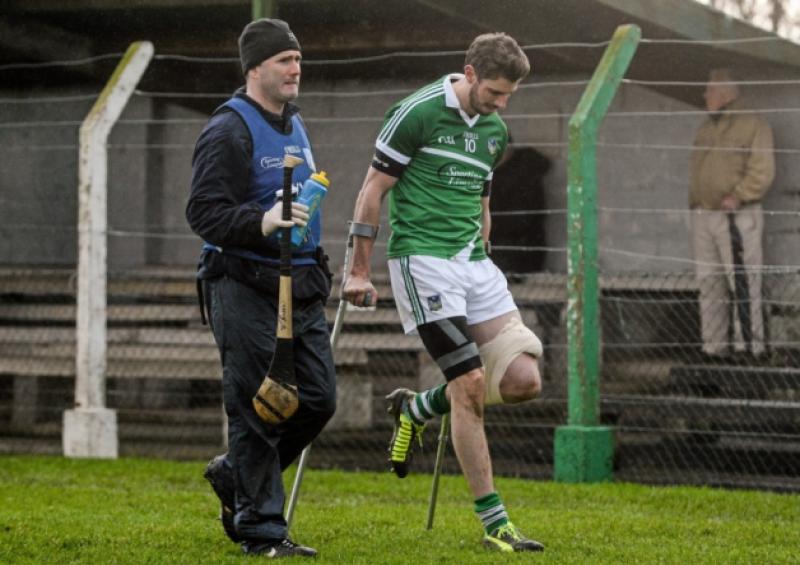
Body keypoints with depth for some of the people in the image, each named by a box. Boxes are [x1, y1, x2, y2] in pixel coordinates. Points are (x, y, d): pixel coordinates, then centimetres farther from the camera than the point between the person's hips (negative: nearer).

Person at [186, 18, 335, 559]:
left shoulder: (294, 124, 18)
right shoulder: (229, 130, -10)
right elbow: (203, 212, -17)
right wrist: (262, 223, -32)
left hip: (300, 289, 8)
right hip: (246, 288, -8)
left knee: (319, 399, 4)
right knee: (257, 409, -6)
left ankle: (235, 475, 25)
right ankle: (260, 529, 1)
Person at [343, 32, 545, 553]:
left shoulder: (495, 130, 14)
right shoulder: (418, 113, -9)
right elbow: (373, 191, -7)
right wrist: (360, 271, -7)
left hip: (472, 259, 7)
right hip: (421, 256, -7)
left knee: (524, 380, -5)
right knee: (469, 383, -13)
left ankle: (417, 408, 20)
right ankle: (494, 523, -6)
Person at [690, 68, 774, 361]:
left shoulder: (752, 125, -4)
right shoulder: (705, 130, 20)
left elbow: (762, 171, -12)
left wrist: (737, 197, -19)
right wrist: (695, 202, 9)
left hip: (737, 218, -7)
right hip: (703, 216, 8)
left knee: (742, 283, -10)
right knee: (709, 284, 7)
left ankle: (749, 345, -9)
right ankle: (714, 347, 11)